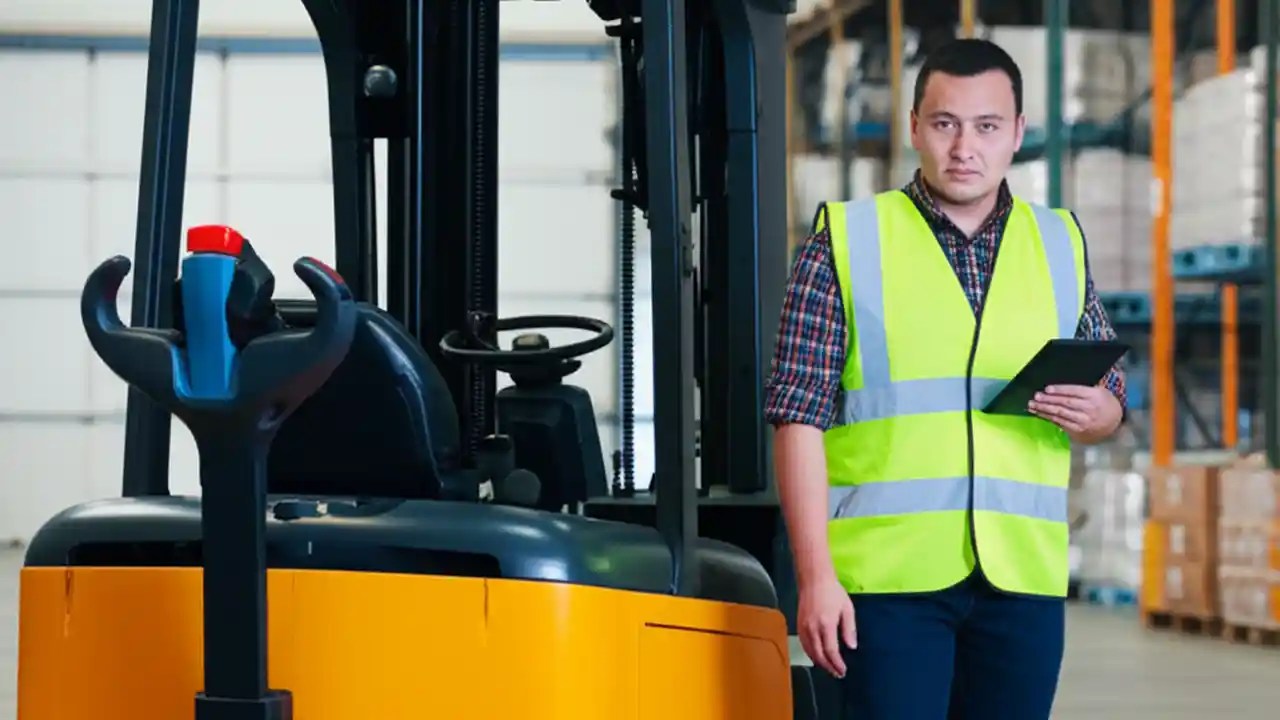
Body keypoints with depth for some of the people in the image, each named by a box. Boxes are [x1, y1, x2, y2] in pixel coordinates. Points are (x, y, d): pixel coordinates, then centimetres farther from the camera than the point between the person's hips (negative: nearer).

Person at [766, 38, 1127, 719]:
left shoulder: (1060, 246, 14)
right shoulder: (845, 242, 2)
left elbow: (1112, 392, 21)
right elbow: (799, 414, -3)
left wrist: (1095, 412, -5)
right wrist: (815, 577, -11)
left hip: (1023, 578, 4)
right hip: (888, 577, -4)